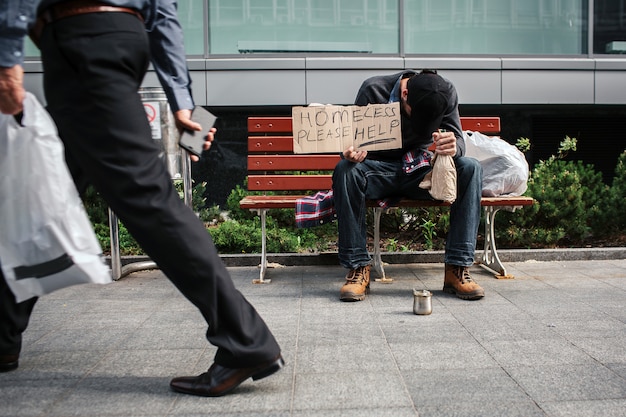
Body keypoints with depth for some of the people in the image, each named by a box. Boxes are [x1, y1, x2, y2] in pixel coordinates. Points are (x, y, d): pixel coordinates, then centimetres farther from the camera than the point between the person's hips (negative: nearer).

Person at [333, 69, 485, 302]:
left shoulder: (447, 94, -8)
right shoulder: (373, 90, -15)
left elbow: (459, 143, -11)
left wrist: (453, 148, -36)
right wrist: (352, 153, -37)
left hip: (420, 170, 2)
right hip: (380, 169, -2)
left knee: (470, 168, -25)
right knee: (345, 170, -34)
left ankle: (457, 269, -22)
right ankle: (358, 268, -27)